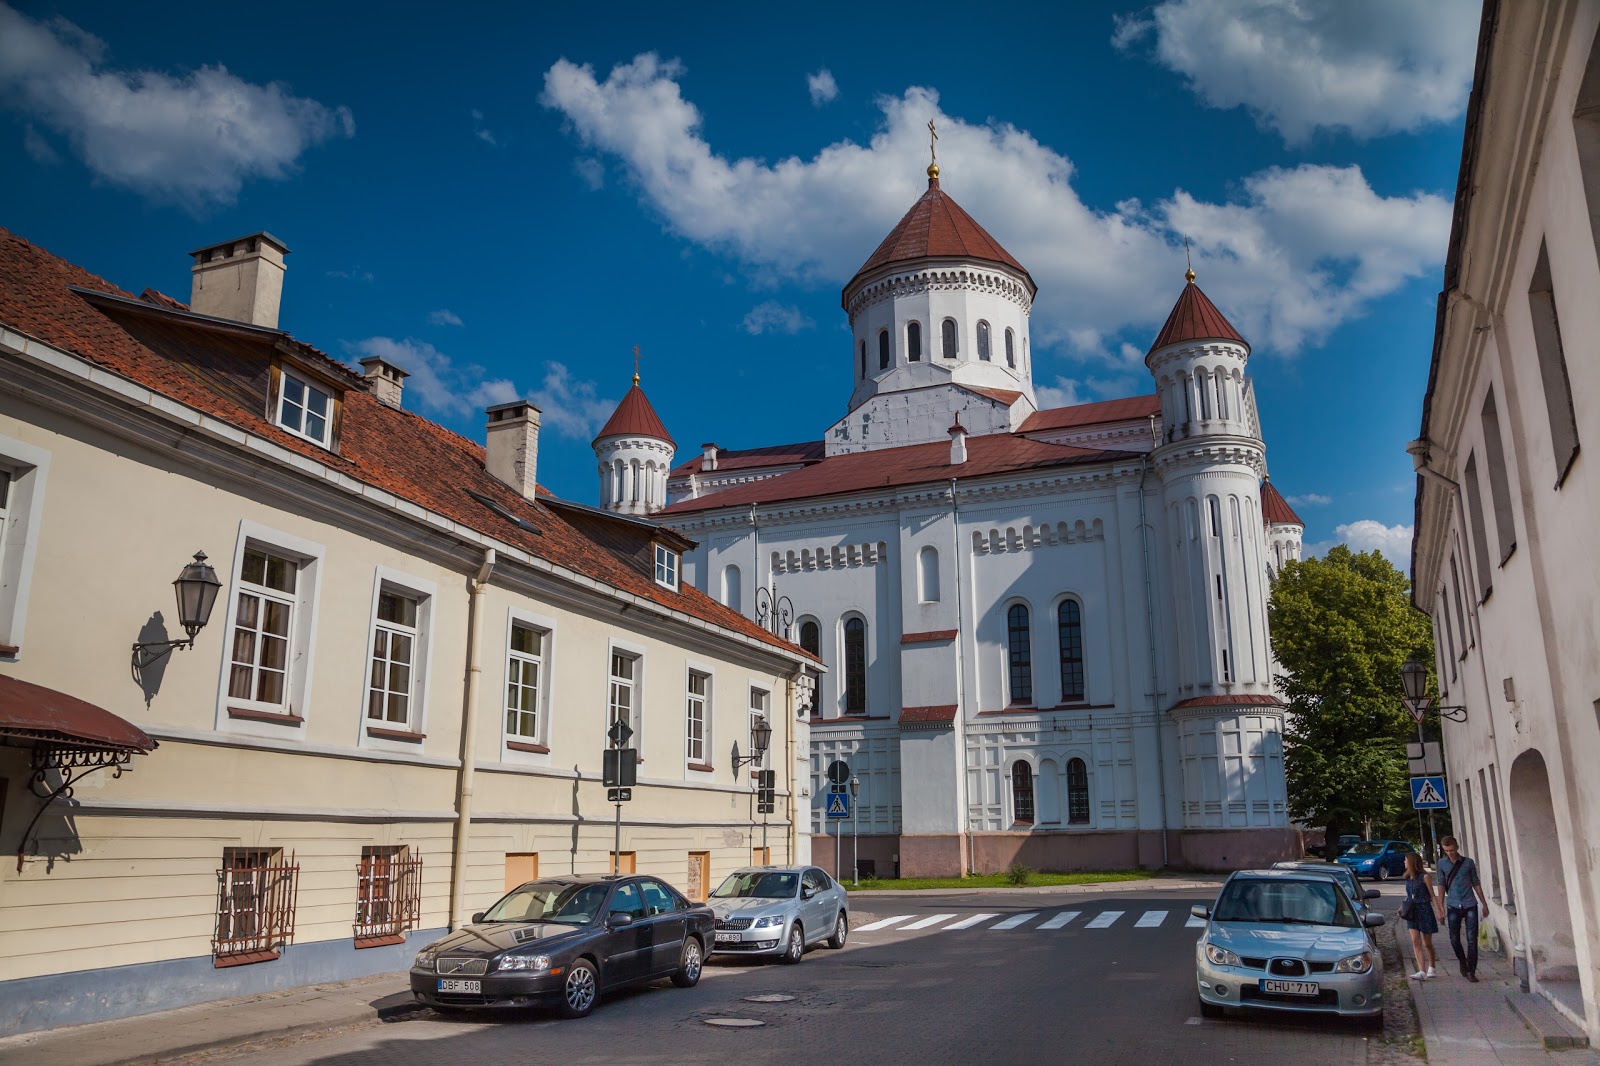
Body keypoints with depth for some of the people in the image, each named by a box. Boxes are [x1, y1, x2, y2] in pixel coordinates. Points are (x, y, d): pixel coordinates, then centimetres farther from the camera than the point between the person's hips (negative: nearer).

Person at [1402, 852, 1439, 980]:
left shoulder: (1425, 877, -9)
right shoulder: (1408, 877, 9)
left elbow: (1432, 895, -6)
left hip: (1425, 911, -5)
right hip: (1412, 912, 5)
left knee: (1427, 943, 6)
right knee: (1415, 941, -6)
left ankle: (1431, 969, 26)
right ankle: (1422, 971, -9)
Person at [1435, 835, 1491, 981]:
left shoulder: (1468, 862, 5)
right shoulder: (1442, 863, 6)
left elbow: (1476, 883, 11)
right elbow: (1441, 884, 5)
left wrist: (1484, 903, 11)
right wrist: (1441, 905, -1)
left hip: (1470, 905, -1)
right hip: (1453, 906, 1)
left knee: (1472, 939, -5)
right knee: (1454, 939, 2)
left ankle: (1471, 971, -1)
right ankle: (1463, 963, 27)